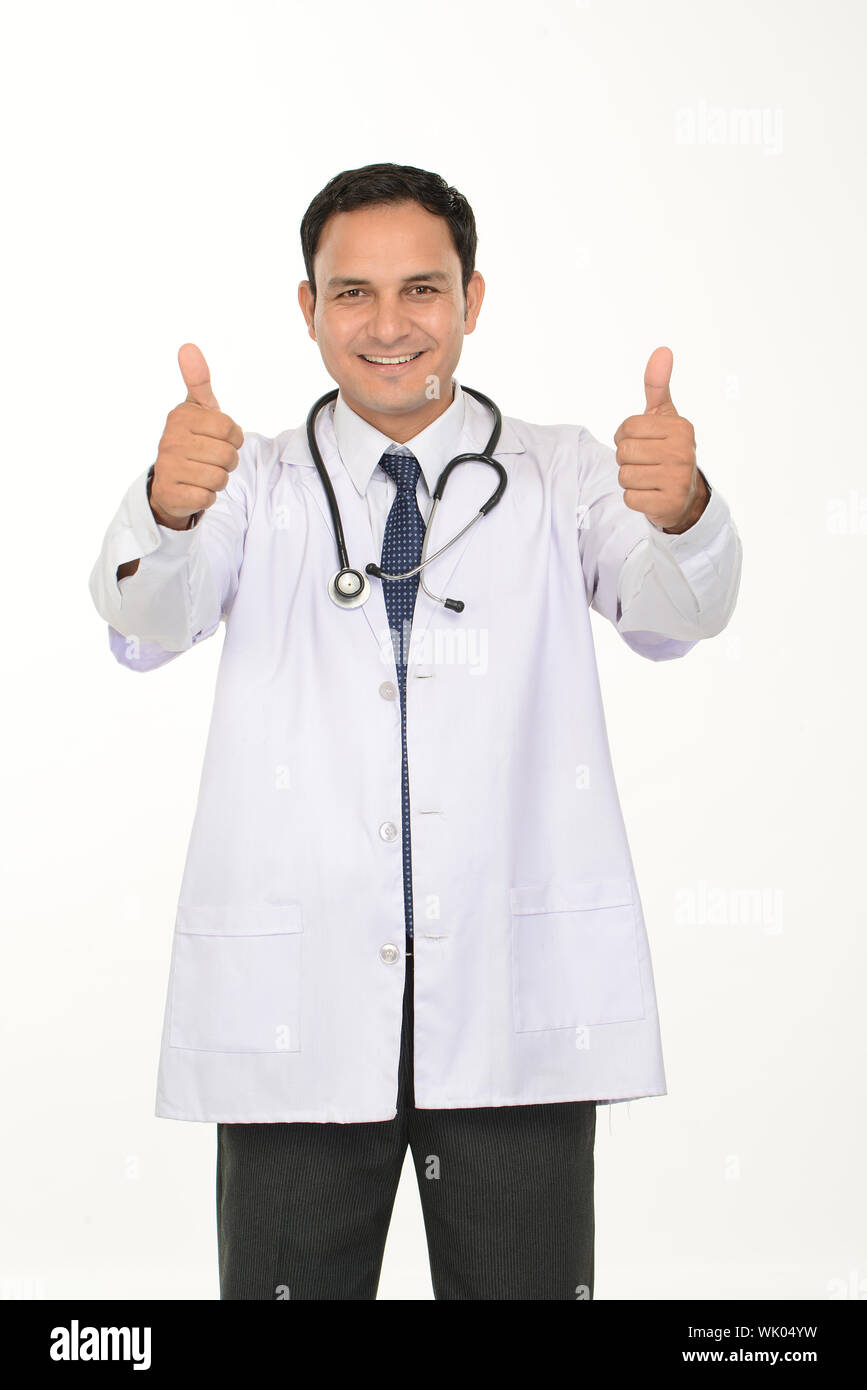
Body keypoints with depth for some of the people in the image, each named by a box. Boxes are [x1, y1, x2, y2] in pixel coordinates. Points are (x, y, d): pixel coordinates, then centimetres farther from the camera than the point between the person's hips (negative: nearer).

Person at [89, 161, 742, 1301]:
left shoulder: (563, 476, 7)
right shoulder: (258, 483, 8)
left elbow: (676, 614, -11)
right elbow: (147, 620, -11)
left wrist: (678, 508, -35)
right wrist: (168, 507, -35)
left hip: (517, 1004, 0)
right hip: (296, 1009, 0)